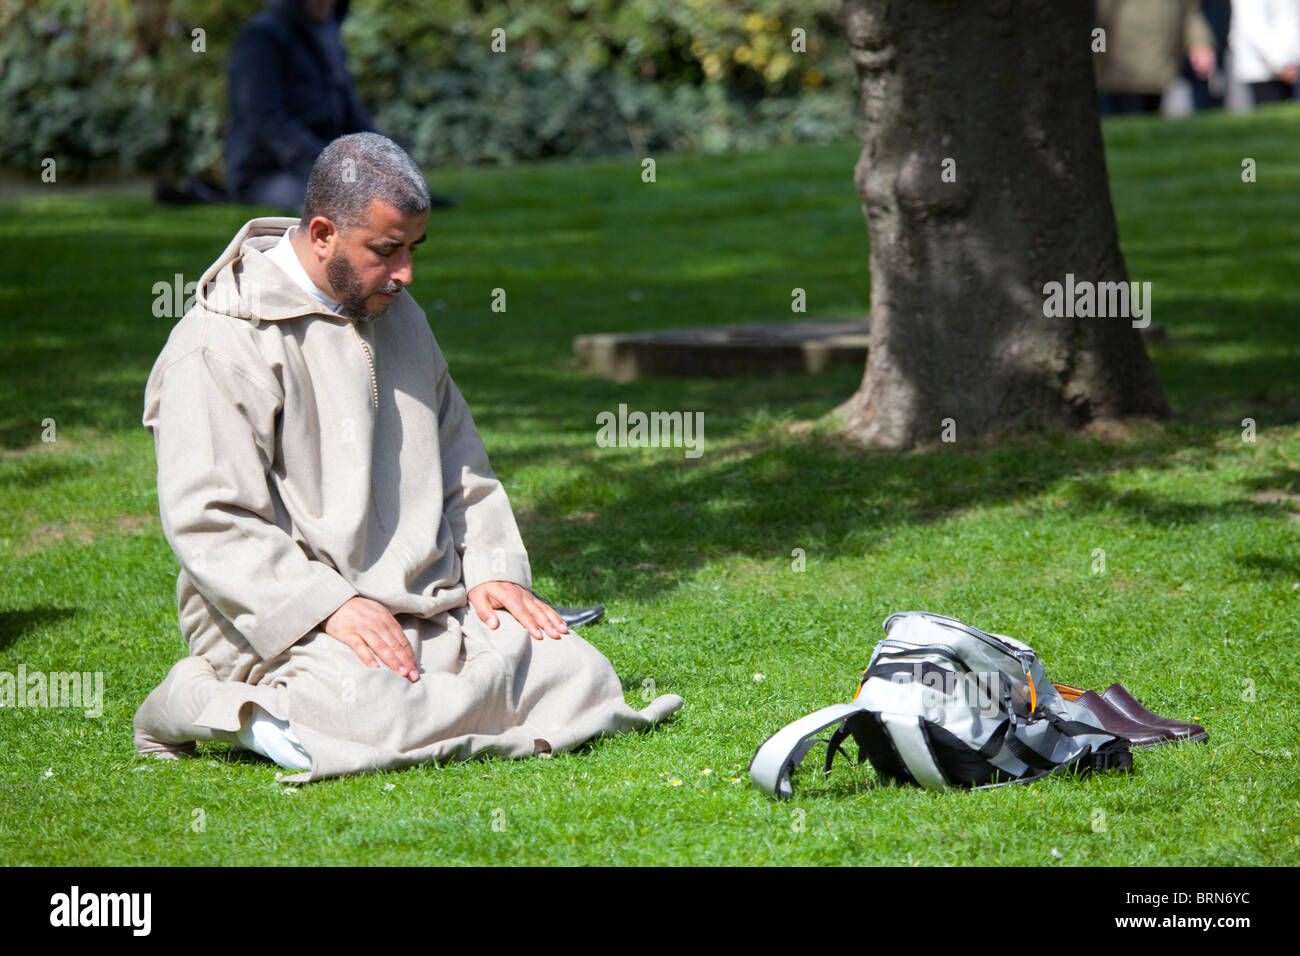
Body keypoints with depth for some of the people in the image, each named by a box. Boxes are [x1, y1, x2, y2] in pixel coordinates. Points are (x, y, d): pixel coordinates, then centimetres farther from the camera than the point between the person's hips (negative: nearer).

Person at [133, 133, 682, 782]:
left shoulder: (397, 316, 17)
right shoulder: (220, 345, -9)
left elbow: (460, 460, 25)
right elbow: (208, 521, -16)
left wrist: (491, 569, 8)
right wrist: (331, 606, -25)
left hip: (432, 607, 8)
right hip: (288, 619, -8)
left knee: (582, 677, -10)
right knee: (372, 716, -36)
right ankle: (201, 701, -7)